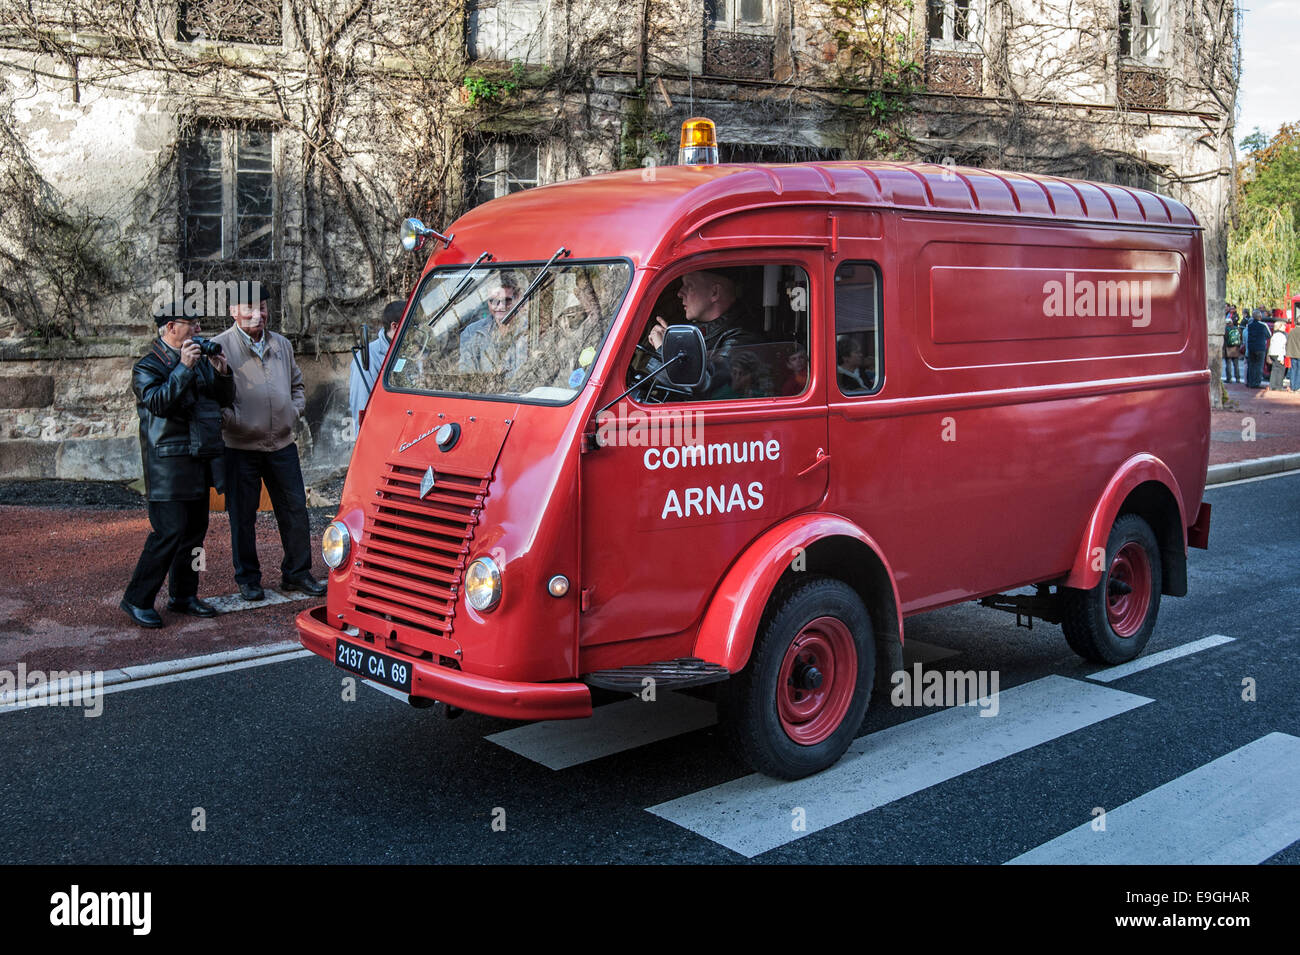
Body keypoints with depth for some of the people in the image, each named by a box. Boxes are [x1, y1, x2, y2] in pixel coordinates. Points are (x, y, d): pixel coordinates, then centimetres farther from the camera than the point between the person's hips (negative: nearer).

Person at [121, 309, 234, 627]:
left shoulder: (201, 360, 15)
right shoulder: (148, 366, -6)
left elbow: (225, 399, 17)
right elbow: (159, 402, -22)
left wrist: (222, 373, -1)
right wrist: (184, 368, -23)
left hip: (200, 461, 8)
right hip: (168, 462, -8)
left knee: (195, 529, 10)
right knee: (169, 532, -11)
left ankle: (183, 595, 21)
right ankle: (137, 600, -1)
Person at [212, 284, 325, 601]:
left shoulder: (282, 344, 13)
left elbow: (297, 384, 24)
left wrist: (293, 412, 9)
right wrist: (233, 421, -16)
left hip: (282, 444, 5)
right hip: (241, 447, -4)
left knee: (295, 509, 7)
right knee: (243, 515, 5)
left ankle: (297, 572, 20)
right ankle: (248, 578, 19)